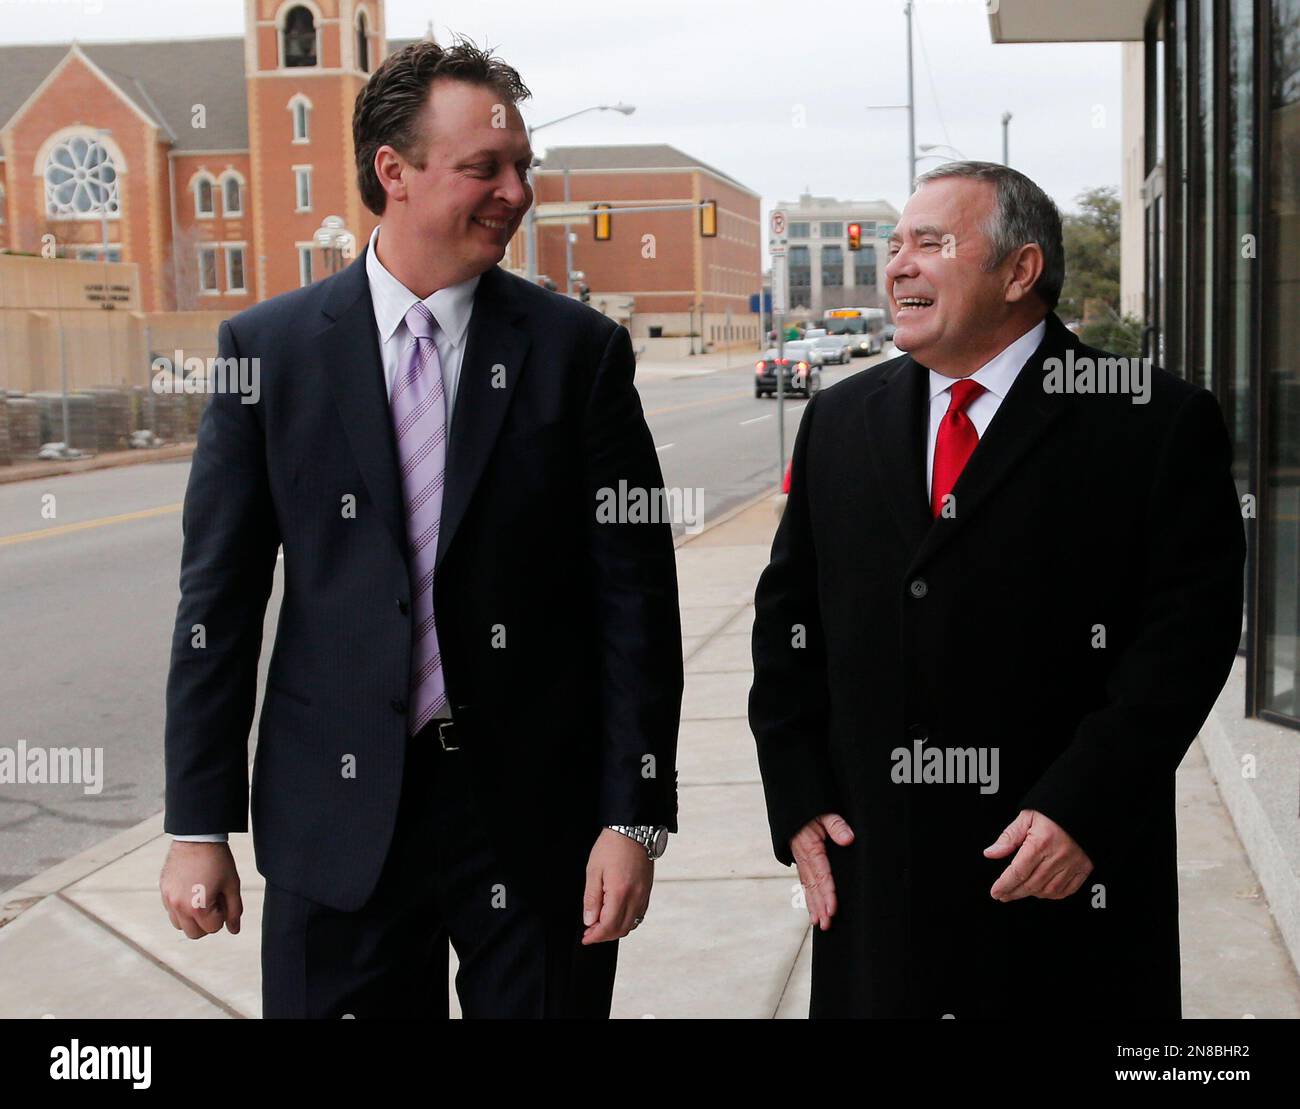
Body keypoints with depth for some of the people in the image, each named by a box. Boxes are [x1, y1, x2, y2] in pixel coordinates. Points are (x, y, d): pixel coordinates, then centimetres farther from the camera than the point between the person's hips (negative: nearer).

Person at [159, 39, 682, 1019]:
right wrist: (199, 827, 1)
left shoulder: (581, 349, -2)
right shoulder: (269, 347, 0)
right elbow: (219, 597, 2)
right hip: (337, 817, 1)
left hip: (535, 808, 0)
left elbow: (635, 596, -2)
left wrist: (635, 817, -6)